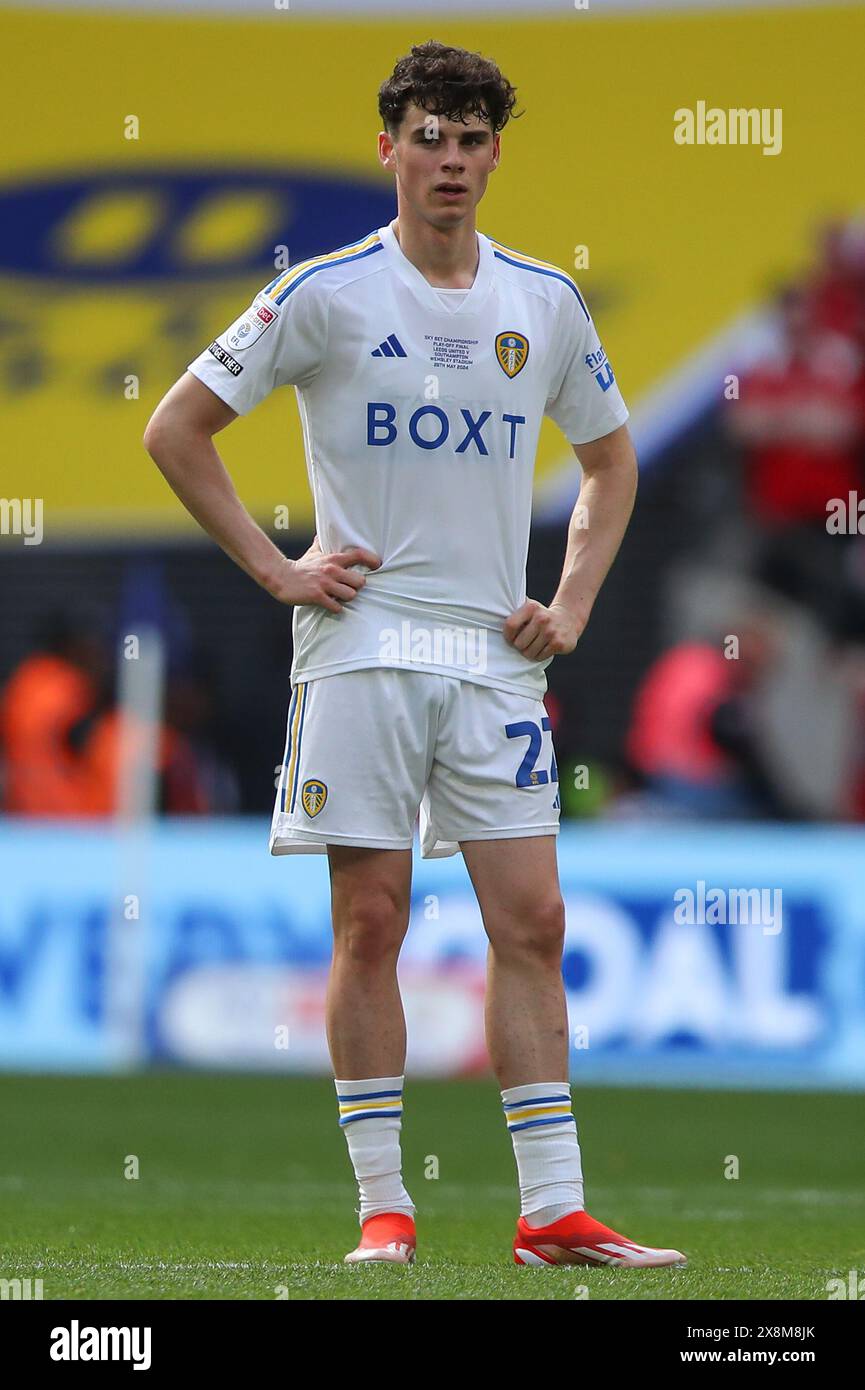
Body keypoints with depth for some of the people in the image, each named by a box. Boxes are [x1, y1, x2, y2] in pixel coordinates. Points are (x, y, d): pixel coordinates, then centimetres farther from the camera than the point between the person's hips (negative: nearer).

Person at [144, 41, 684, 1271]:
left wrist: (571, 605, 11)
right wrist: (275, 568, -3)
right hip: (362, 644, -3)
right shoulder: (325, 293, -2)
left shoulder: (546, 303, 9)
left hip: (496, 656, 3)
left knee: (532, 922, -1)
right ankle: (384, 1207, 4)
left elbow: (612, 459, 23)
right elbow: (177, 431, 2)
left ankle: (554, 1212, 1)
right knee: (371, 924, -2)